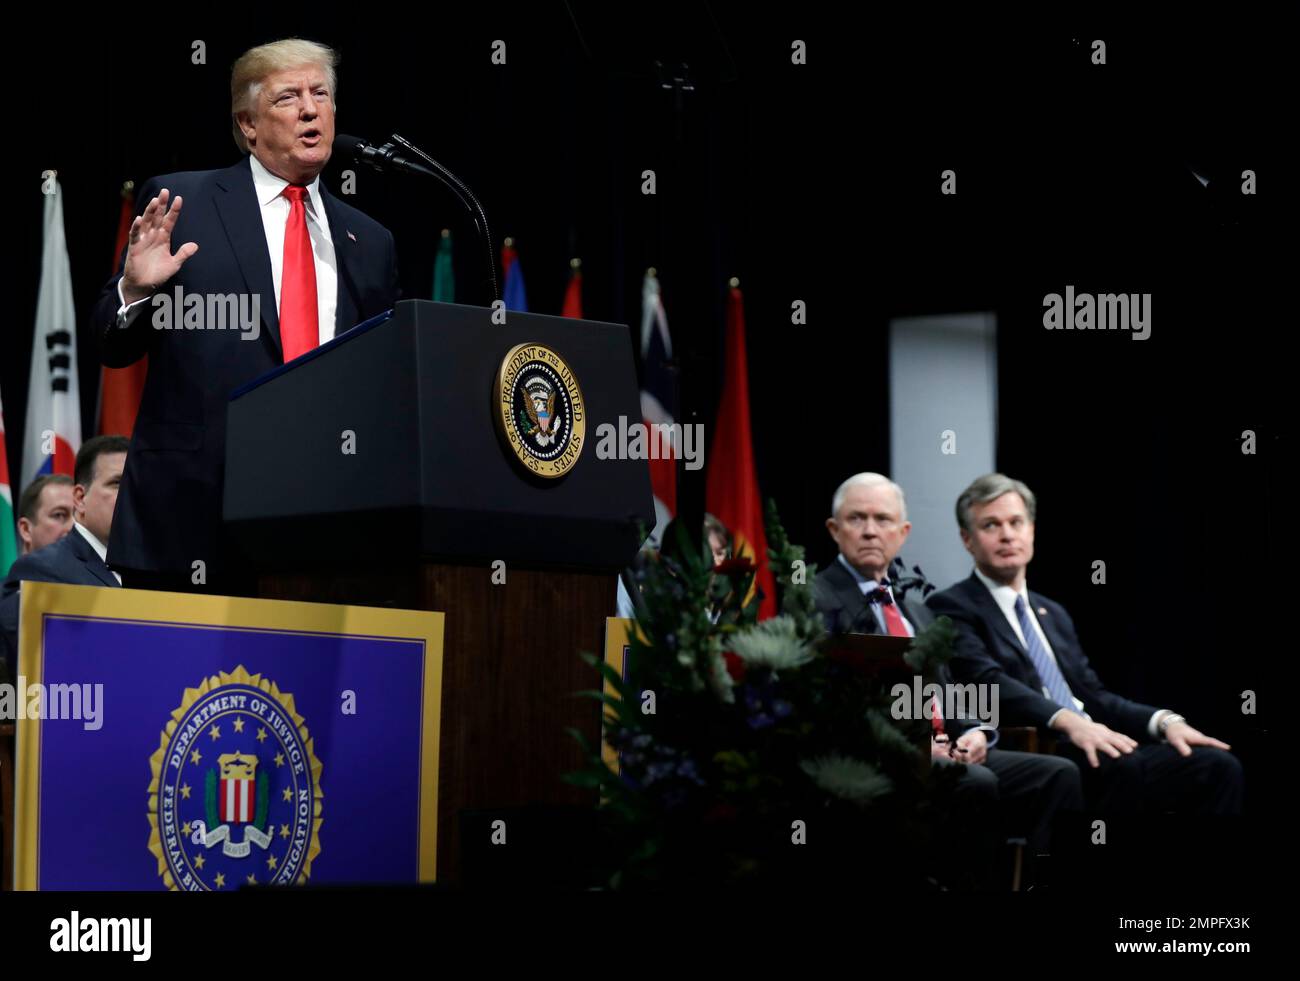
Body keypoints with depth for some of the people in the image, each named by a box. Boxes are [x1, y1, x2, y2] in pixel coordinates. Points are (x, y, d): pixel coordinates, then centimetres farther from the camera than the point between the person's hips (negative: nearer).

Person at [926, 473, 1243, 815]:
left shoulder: (1054, 614, 29)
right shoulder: (951, 607, 5)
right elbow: (989, 682, -12)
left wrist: (1165, 721, 3)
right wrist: (1070, 722, -27)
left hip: (1096, 748, 7)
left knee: (1218, 765, -16)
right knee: (1125, 765, -37)